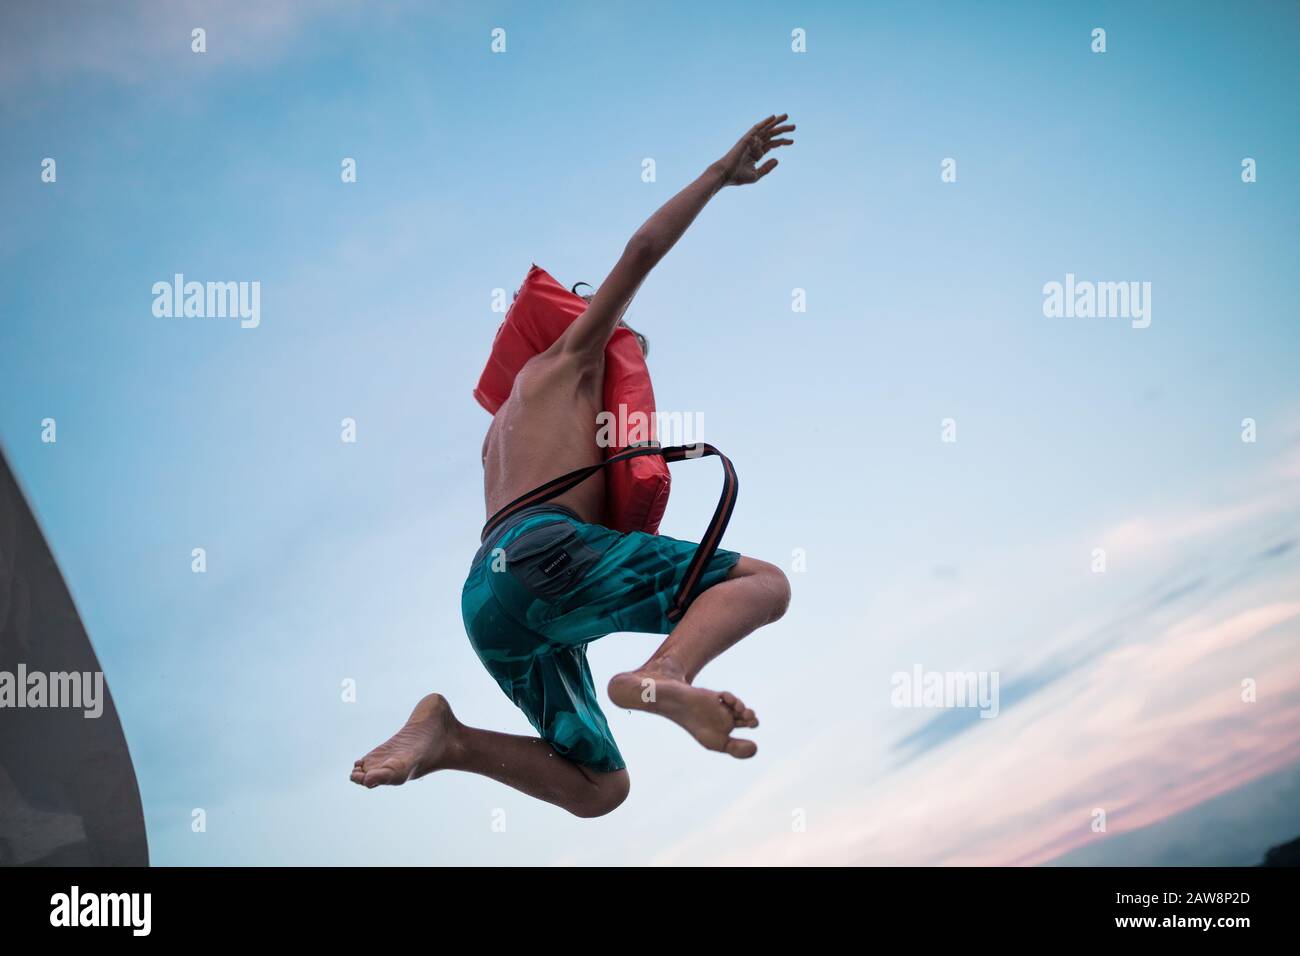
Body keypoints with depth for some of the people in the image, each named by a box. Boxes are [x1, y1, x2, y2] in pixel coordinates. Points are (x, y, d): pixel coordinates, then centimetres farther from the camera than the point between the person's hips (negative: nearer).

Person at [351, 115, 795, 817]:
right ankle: (664, 675, -37)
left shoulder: (502, 431, 41)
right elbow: (641, 251, 10)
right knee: (766, 583, -9)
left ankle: (446, 737, -6)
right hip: (544, 550, -8)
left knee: (599, 791, 13)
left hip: (485, 602, 8)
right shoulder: (563, 361, 19)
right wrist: (721, 174, 16)